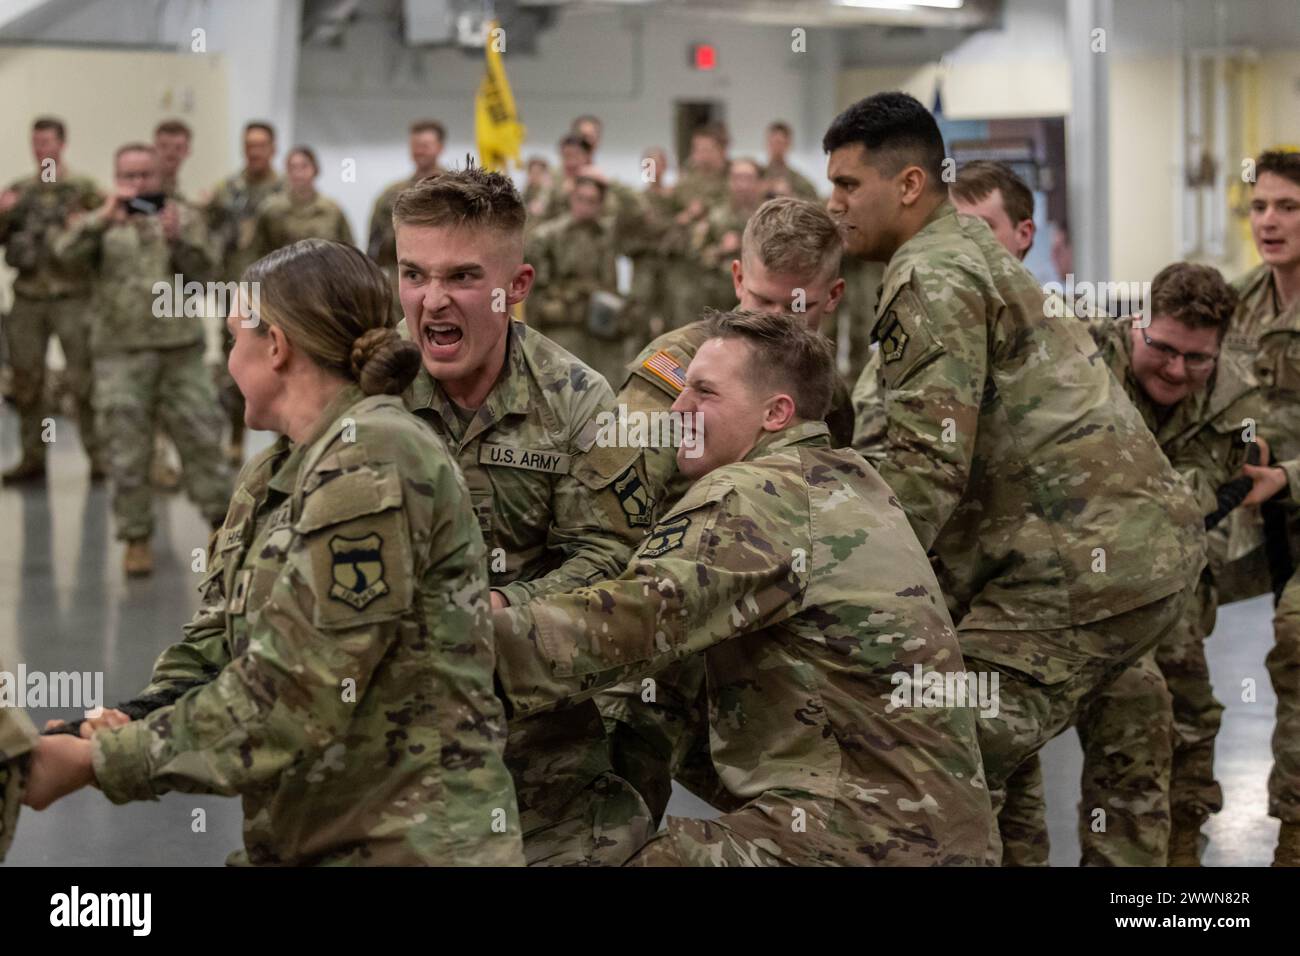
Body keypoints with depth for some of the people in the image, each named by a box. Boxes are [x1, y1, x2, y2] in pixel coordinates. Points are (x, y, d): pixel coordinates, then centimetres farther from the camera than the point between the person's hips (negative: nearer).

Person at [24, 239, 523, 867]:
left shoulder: (371, 467, -16)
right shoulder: (270, 478, 12)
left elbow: (292, 696, -19)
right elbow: (212, 645, 8)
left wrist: (98, 763, -16)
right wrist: (129, 724, -12)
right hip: (294, 843, 7)